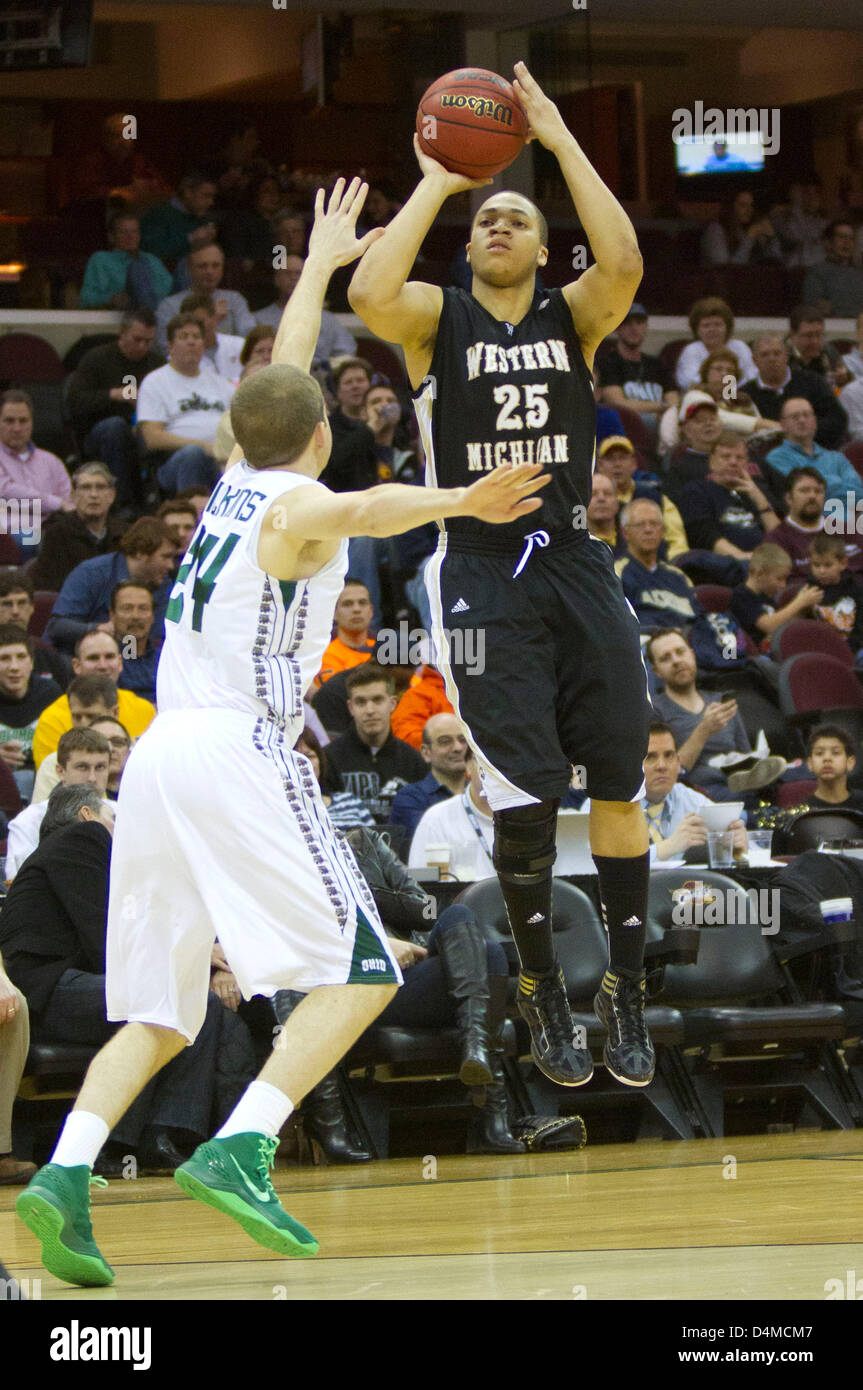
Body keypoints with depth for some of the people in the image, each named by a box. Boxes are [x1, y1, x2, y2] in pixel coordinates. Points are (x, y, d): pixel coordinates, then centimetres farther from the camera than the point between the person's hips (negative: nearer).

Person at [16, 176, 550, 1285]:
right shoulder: (299, 505, 2)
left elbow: (280, 380, 40)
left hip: (157, 758, 8)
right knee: (361, 972, -5)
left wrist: (321, 265, 51)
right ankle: (238, 1152, -23)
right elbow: (362, 508, -23)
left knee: (158, 1014, 8)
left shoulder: (237, 482, 22)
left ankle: (65, 1173, -14)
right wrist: (459, 502, -38)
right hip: (239, 752, -8)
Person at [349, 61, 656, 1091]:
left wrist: (560, 141, -12)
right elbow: (368, 293, -20)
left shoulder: (573, 318, 8)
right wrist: (435, 184, -12)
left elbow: (624, 262, -15)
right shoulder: (438, 319, 4)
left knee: (617, 788, -3)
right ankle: (542, 994, 11)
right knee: (526, 801, -6)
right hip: (482, 572, -2)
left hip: (576, 568, 2)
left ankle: (625, 994, 8)